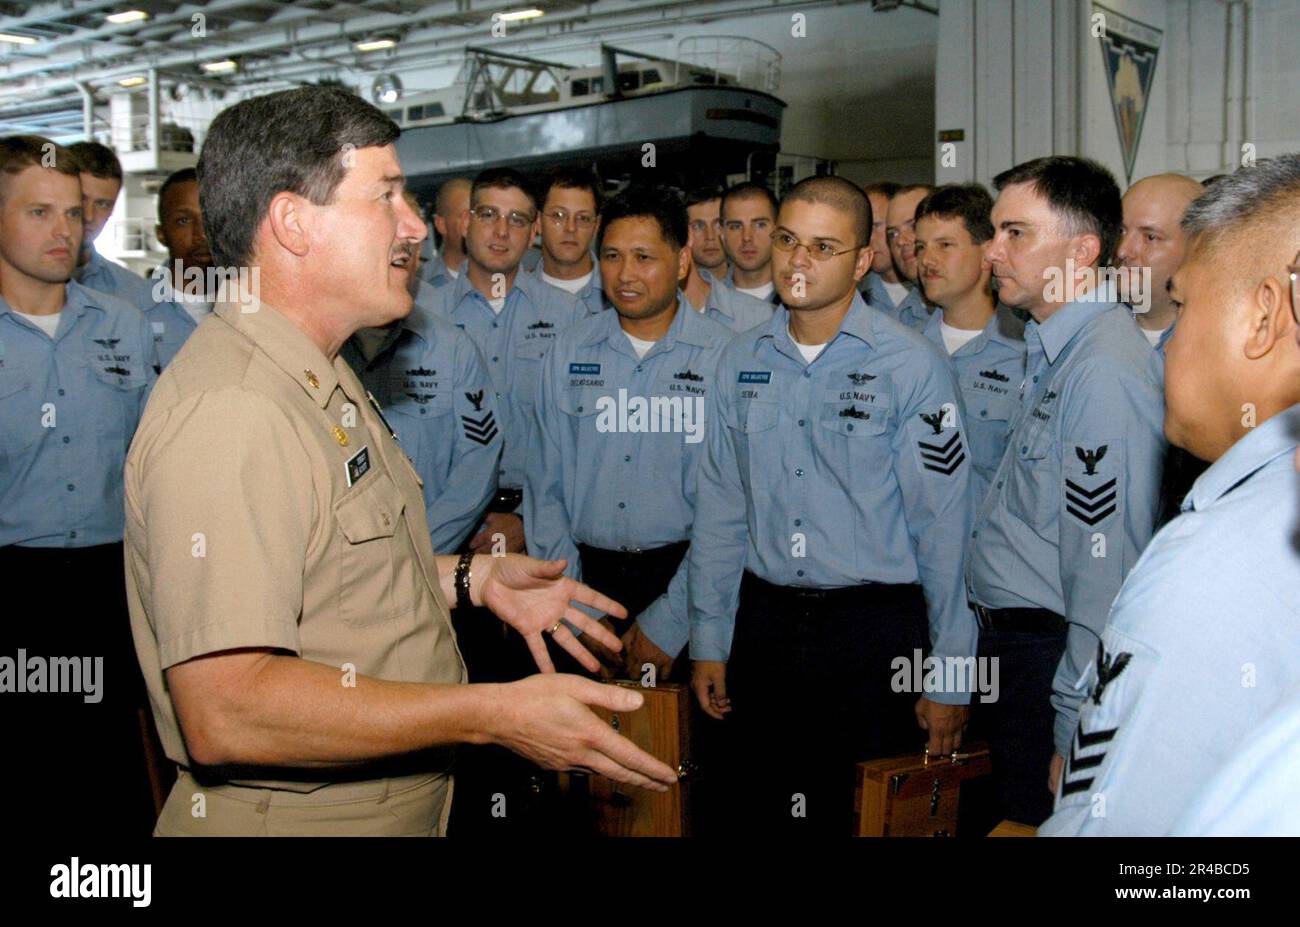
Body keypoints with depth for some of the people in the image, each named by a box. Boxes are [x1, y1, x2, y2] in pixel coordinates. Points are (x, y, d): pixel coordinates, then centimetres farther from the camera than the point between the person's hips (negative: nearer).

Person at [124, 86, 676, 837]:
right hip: (287, 815, -9)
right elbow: (225, 712, -32)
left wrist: (468, 578, 8)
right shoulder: (228, 414, -25)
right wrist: (494, 715, -30)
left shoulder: (321, 379, 11)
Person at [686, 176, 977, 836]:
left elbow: (941, 528, -8)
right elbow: (718, 509, 9)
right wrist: (708, 639, 8)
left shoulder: (912, 366, -8)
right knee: (753, 811, 13)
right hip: (763, 619, 4)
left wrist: (948, 676, -8)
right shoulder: (740, 361, 5)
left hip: (875, 627, -4)